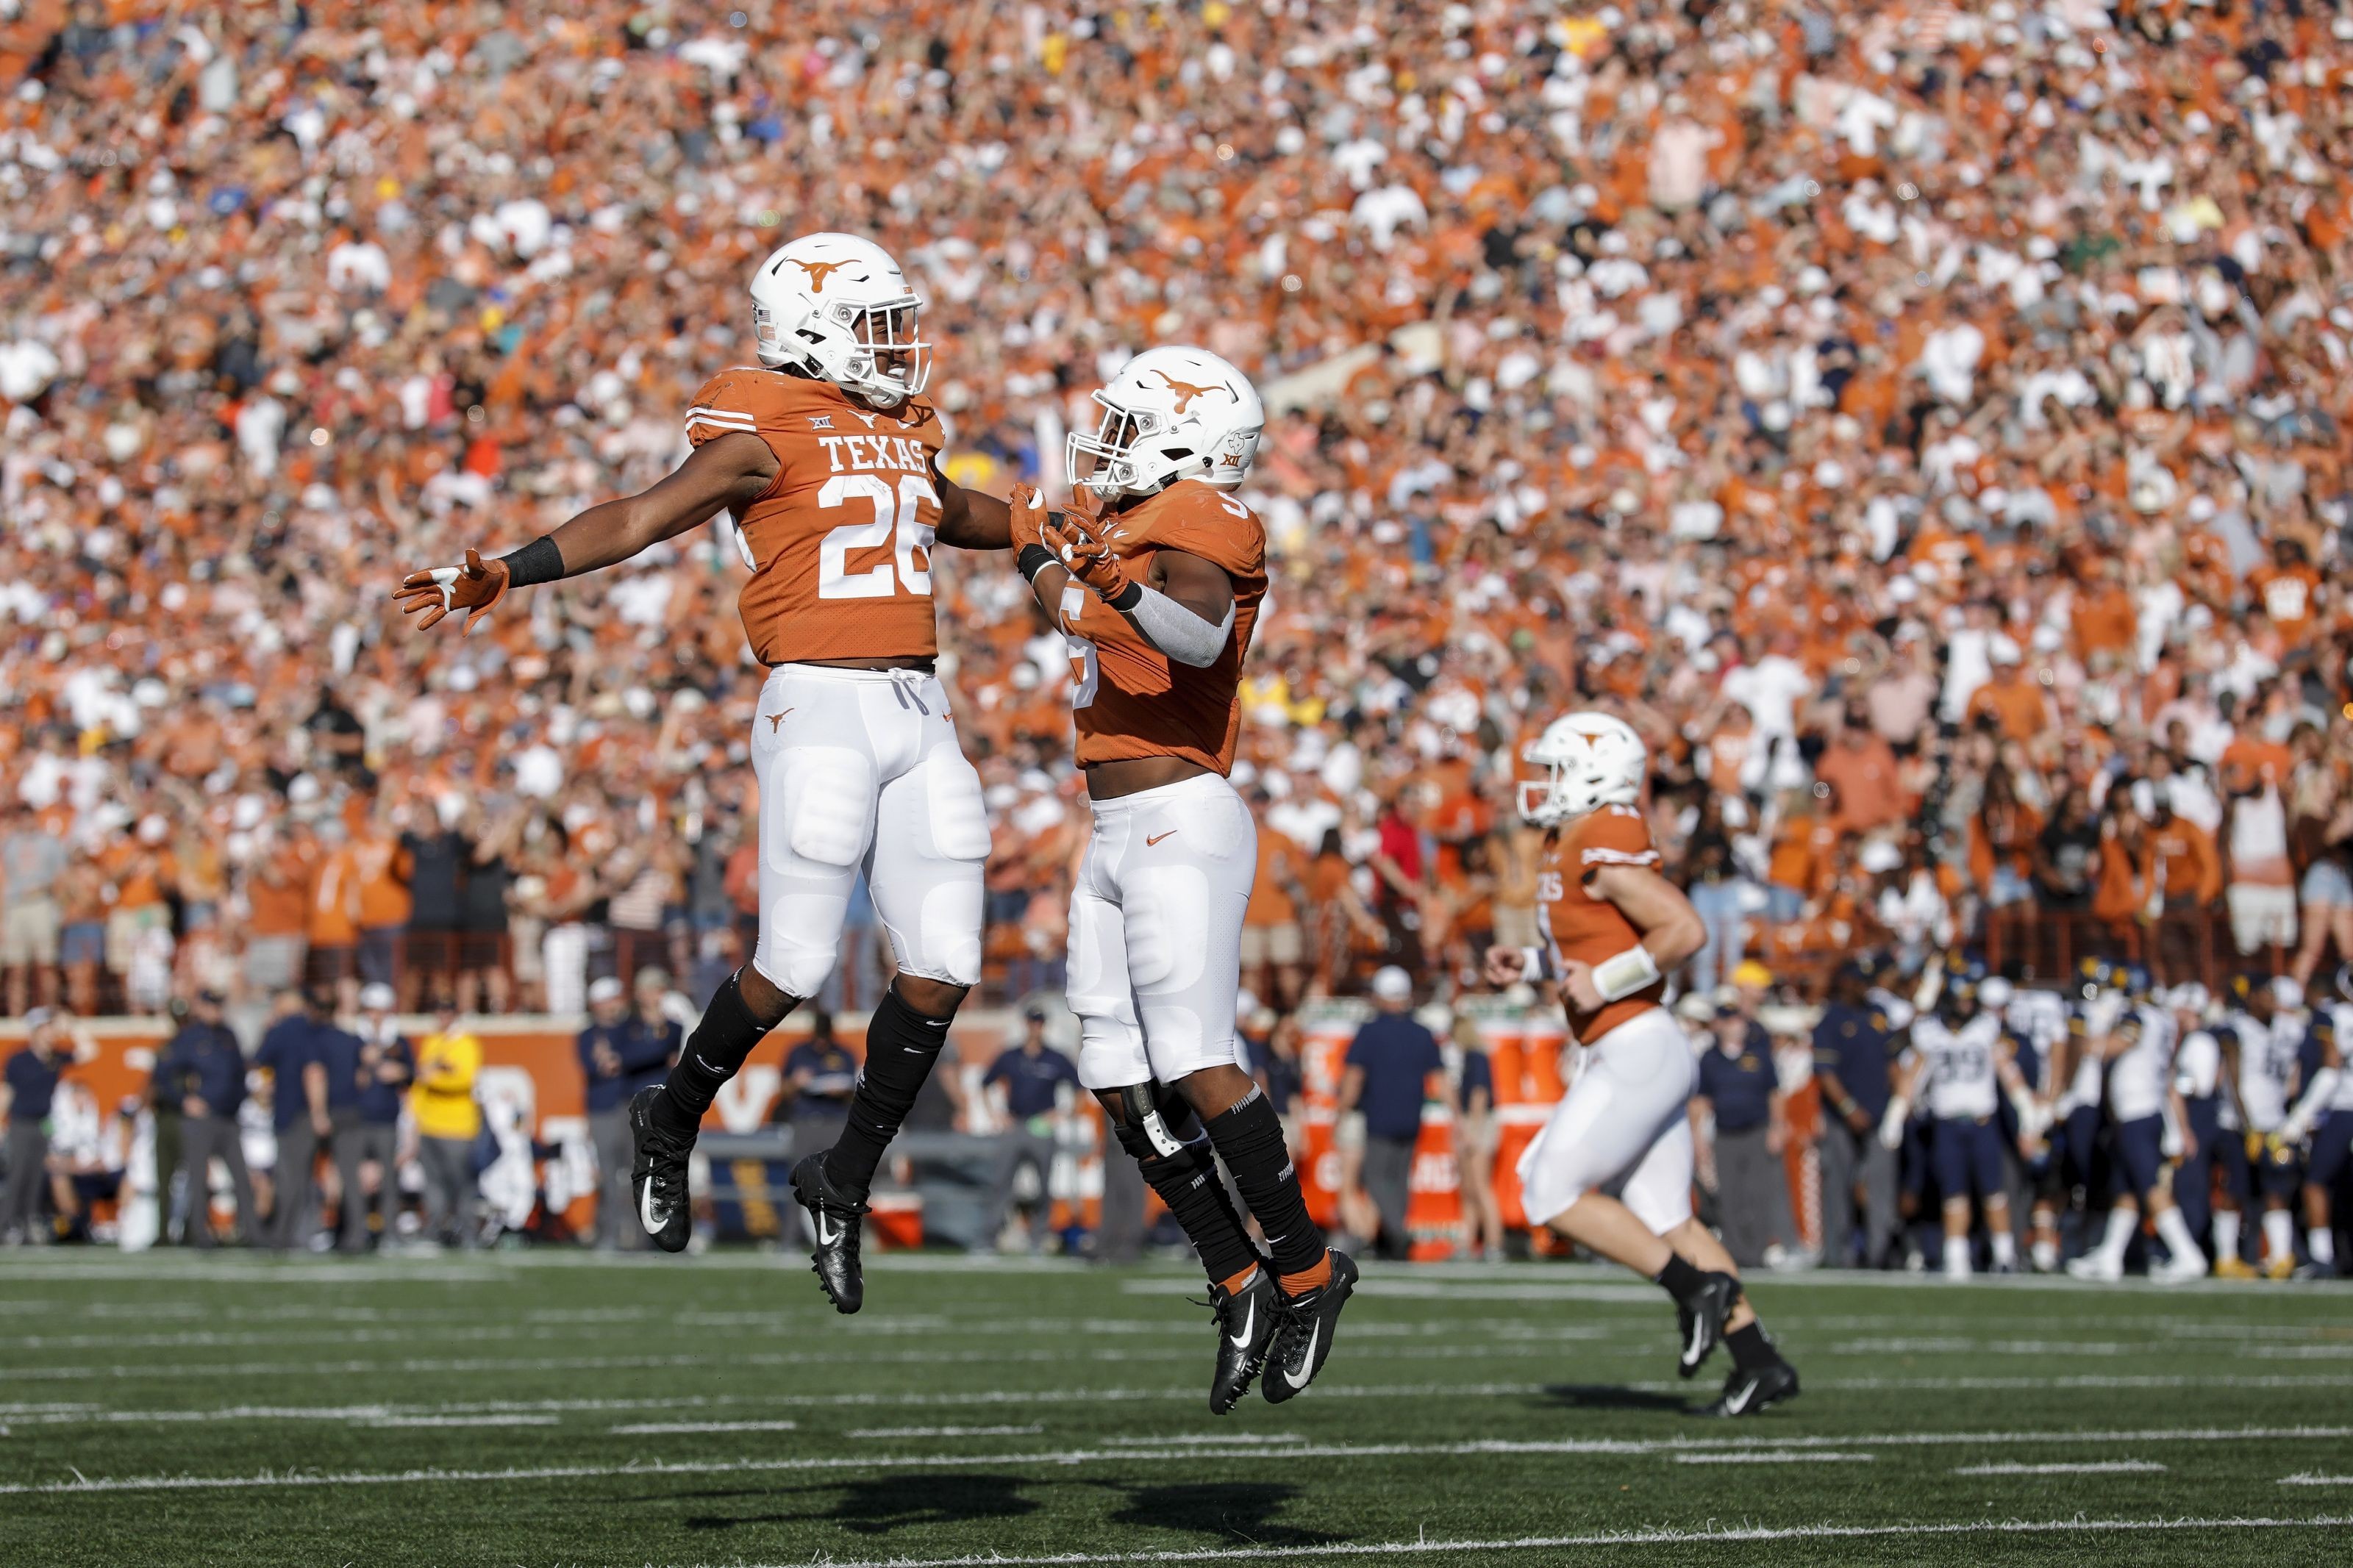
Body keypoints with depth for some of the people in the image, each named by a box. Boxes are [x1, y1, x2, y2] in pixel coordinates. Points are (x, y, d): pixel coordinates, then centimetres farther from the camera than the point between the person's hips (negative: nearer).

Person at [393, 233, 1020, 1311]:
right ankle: (671, 1121, 21)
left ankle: (845, 1178, 16)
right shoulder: (770, 435, -4)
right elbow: (640, 520, -12)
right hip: (820, 707, -7)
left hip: (920, 716, 7)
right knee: (793, 969, -6)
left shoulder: (904, 437, 18)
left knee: (942, 970, 0)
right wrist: (506, 574, -23)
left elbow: (960, 515, 39)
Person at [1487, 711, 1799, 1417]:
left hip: (1637, 1050, -10)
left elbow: (1685, 930, -24)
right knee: (1663, 1220, 10)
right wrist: (1526, 964, 15)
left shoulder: (1604, 848, -16)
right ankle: (1760, 1362, 10)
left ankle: (1693, 1285, -5)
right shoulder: (1575, 845, 15)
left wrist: (1602, 984, -19)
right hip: (1637, 1053, 10)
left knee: (1552, 1193, -6)